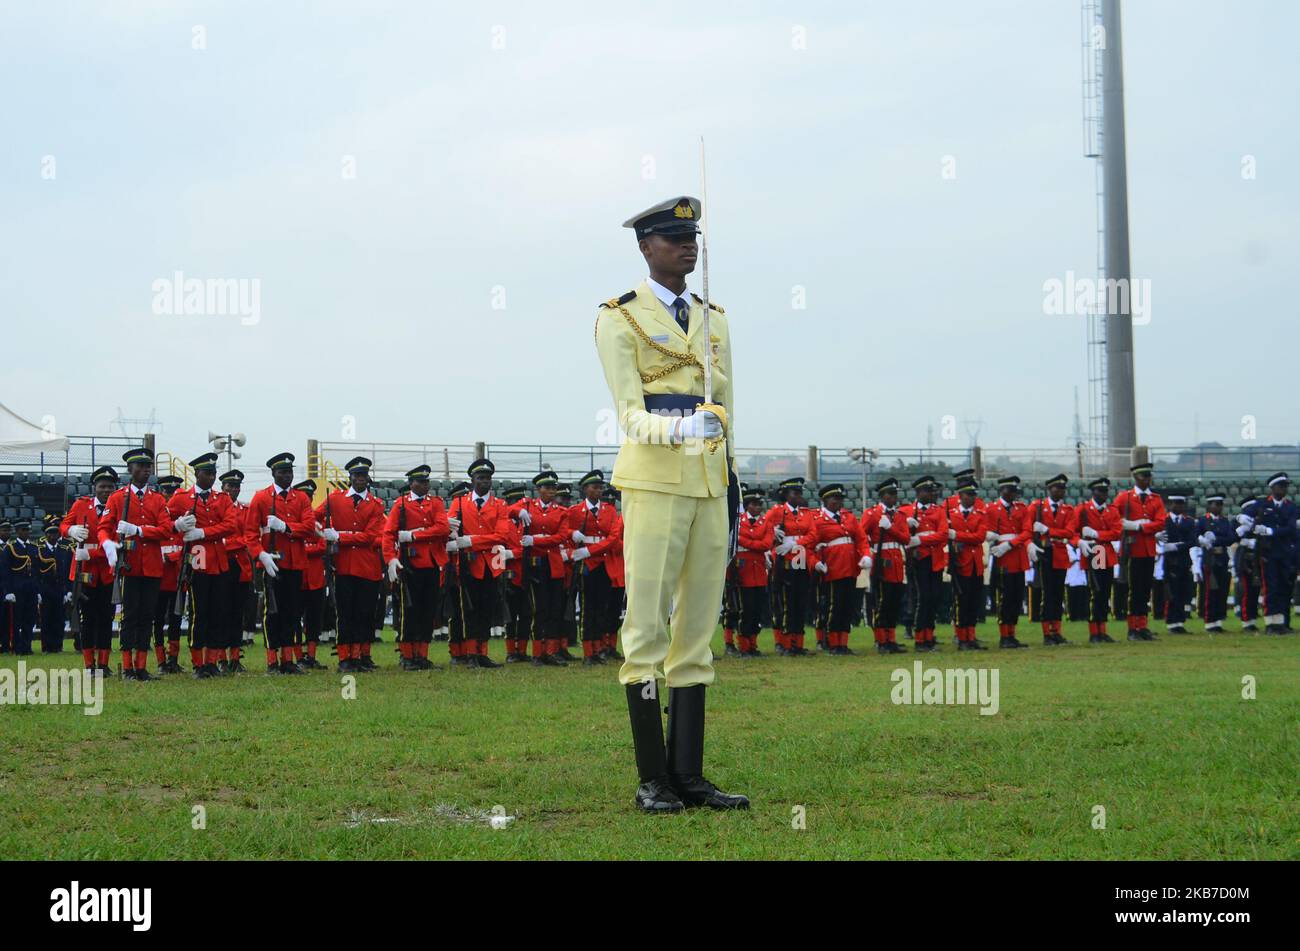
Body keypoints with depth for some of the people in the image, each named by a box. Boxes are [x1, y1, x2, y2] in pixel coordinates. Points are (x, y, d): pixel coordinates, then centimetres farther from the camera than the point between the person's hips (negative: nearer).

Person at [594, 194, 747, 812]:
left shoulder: (713, 320, 17)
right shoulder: (620, 319, 0)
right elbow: (630, 414, -8)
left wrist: (732, 496, 15)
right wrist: (678, 427, -29)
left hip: (710, 486, 6)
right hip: (653, 481, -6)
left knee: (697, 632, 6)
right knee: (647, 628, -4)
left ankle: (690, 776, 10)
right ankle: (653, 780, 0)